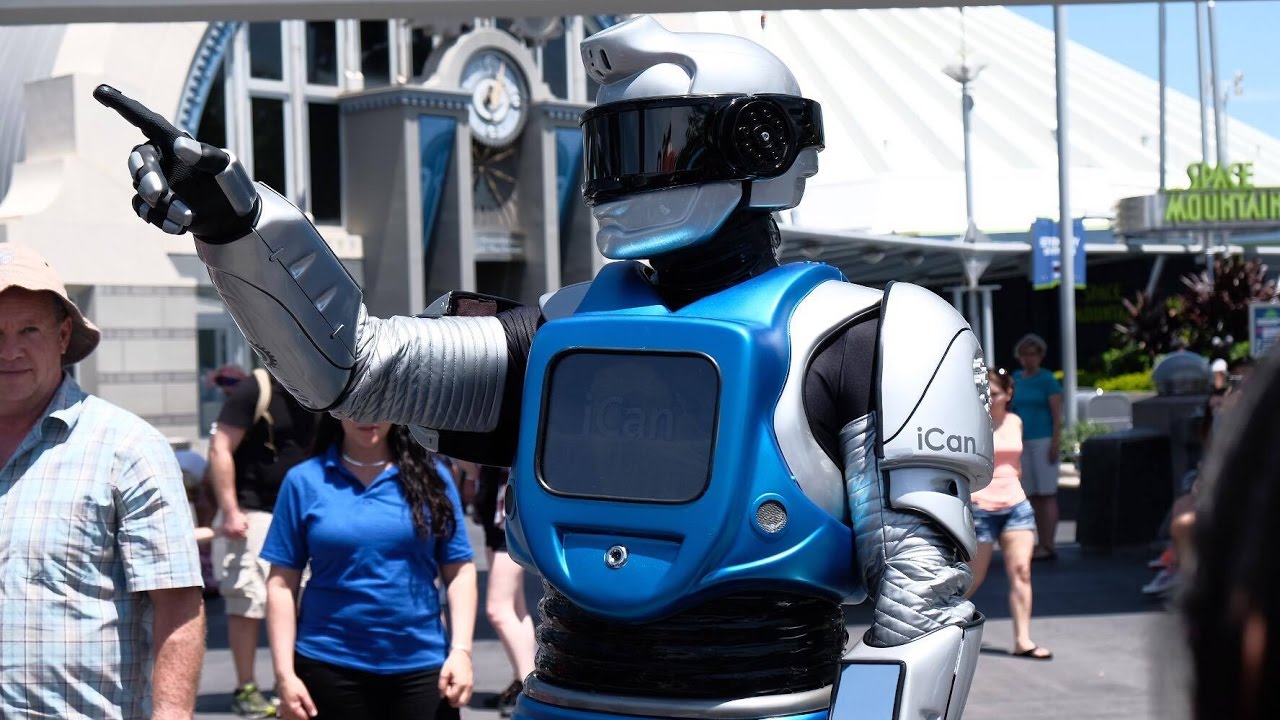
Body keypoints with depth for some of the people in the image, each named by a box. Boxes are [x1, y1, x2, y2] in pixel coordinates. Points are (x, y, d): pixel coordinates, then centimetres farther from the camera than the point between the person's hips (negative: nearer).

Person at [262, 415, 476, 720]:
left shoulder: (429, 476, 3)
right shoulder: (305, 480, 1)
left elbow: (459, 571, 4)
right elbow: (282, 584, 1)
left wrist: (461, 650, -7)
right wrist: (285, 673, -4)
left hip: (421, 664, 0)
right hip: (331, 666, 0)